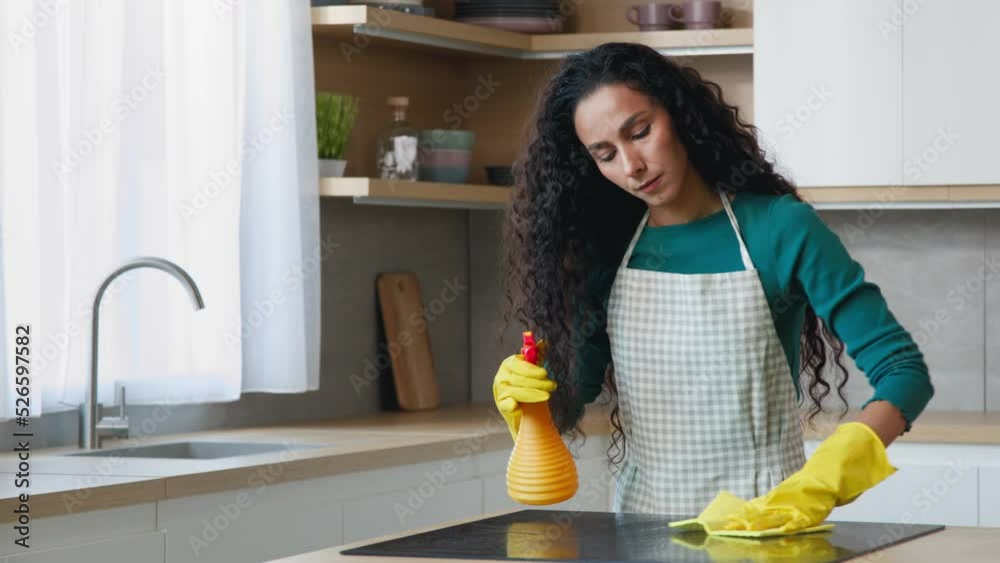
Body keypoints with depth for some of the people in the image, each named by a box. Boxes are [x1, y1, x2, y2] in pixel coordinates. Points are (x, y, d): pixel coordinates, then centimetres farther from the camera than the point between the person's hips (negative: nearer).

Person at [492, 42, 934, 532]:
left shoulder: (781, 229, -6)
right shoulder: (606, 251, 4)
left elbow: (904, 372, -8)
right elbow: (566, 403, 11)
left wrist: (819, 483, -23)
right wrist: (526, 401, -12)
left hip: (758, 518, -4)